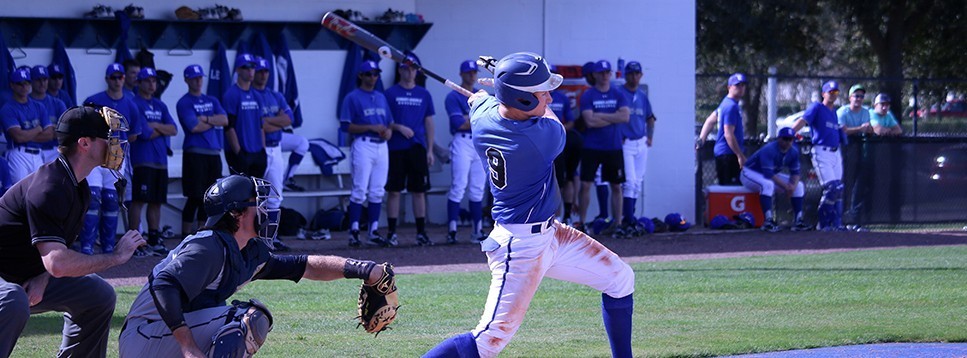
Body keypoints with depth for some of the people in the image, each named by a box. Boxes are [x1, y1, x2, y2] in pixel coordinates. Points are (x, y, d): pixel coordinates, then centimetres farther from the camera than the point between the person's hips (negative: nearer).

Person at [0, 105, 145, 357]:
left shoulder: (80, 189, 5)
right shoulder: (48, 188, -28)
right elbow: (57, 263, -37)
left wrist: (42, 279, -8)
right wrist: (116, 257, -26)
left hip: (28, 278, 10)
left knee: (99, 295, 11)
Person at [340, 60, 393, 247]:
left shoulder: (381, 98, 18)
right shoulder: (352, 98, -2)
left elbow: (389, 122, 23)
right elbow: (346, 125, -8)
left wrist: (389, 131, -1)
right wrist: (371, 127, -16)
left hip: (381, 146, 6)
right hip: (363, 145, -6)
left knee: (378, 192, 5)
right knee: (360, 190, -9)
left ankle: (374, 231, 9)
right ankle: (354, 231, -6)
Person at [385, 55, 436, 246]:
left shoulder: (424, 94, 11)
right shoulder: (391, 93, 3)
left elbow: (429, 123, 12)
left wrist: (430, 150, 7)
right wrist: (399, 127, -16)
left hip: (417, 148, 3)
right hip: (396, 148, -3)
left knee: (419, 191, 3)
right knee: (394, 191, -1)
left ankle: (421, 233, 6)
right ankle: (391, 233, 2)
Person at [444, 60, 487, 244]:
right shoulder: (453, 97, -2)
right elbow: (459, 123, -12)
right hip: (462, 143, -6)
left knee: (477, 190, 7)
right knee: (458, 187, -11)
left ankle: (477, 231, 10)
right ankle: (451, 231, -11)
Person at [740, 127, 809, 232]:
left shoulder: (793, 152, -7)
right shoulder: (769, 150, -31)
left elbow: (795, 172, -4)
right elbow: (768, 174, -37)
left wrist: (793, 185, -25)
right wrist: (785, 186, -36)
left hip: (772, 174, 8)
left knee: (799, 185, -4)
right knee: (768, 184, -40)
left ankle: (798, 221, -6)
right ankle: (768, 221, -40)